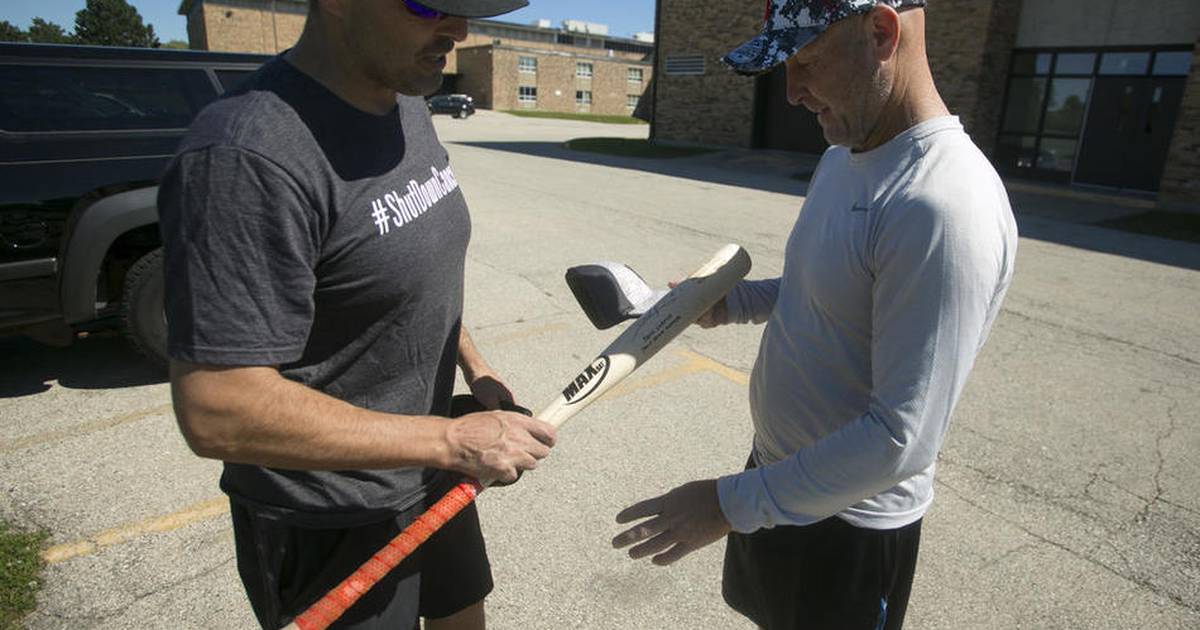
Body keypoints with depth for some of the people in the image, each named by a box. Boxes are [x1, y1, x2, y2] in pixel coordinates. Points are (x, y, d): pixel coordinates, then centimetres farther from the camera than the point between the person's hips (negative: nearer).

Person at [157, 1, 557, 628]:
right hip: (330, 527, -8)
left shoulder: (407, 106, 0)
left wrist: (474, 366, 6)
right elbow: (217, 415, -30)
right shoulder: (248, 159, -29)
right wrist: (452, 440, -26)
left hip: (429, 475, 8)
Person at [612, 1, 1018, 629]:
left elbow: (903, 440, -28)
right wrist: (731, 301, 0)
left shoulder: (944, 206, -29)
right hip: (779, 468, 8)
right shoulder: (843, 154, 1)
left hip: (849, 518, -8)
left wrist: (734, 502, -23)